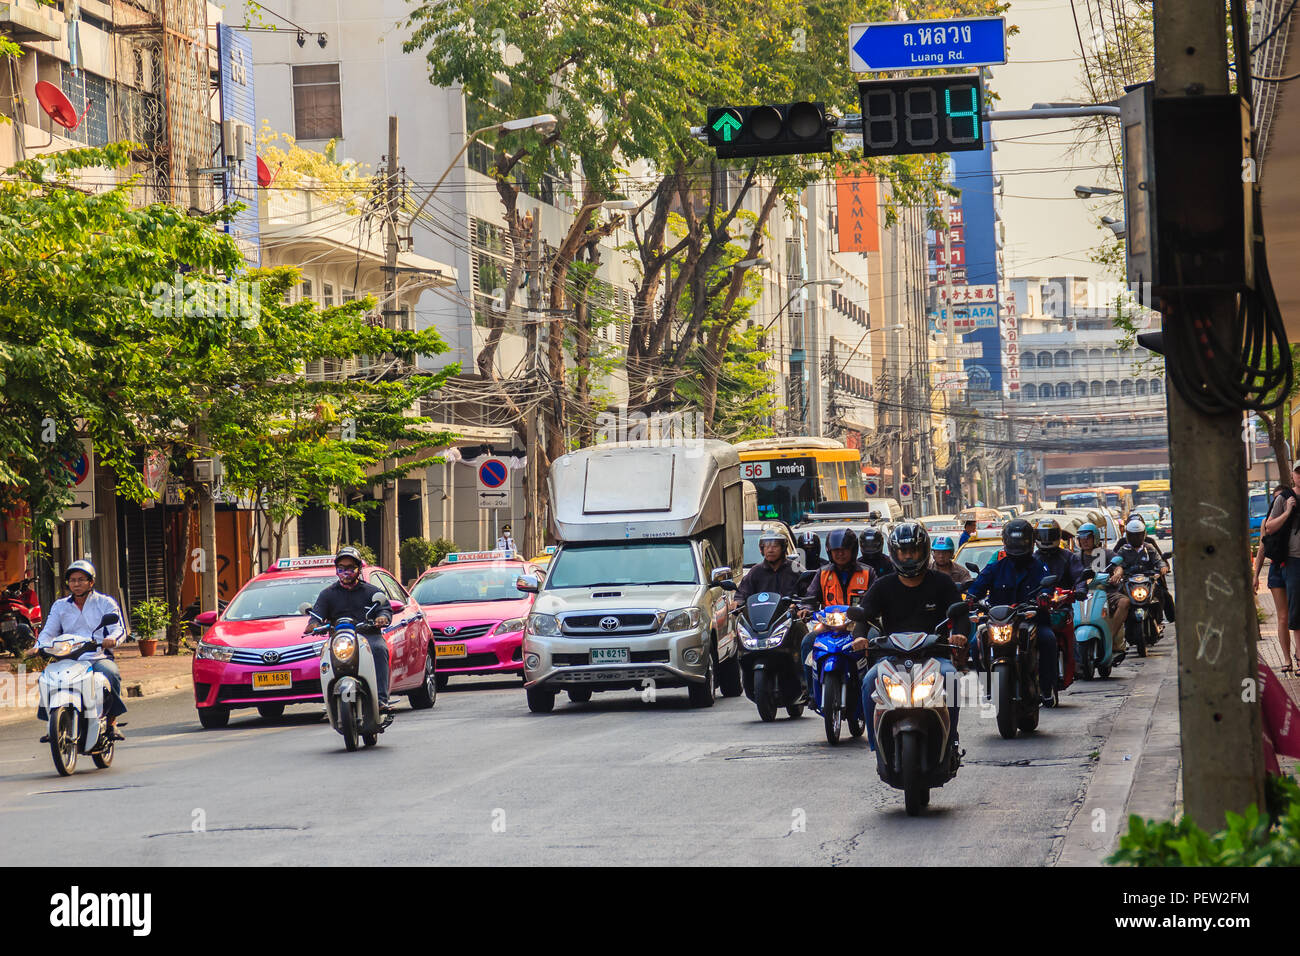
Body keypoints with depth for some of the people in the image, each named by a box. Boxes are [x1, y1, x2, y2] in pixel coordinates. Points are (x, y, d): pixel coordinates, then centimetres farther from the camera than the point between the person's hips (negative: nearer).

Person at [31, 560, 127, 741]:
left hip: (100, 658, -2)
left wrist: (112, 639, -27)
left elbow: (118, 628, -2)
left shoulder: (105, 603, 10)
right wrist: (37, 647, -13)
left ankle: (112, 721, -21)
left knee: (111, 673, -35)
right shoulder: (59, 606, 19)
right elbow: (49, 631, 9)